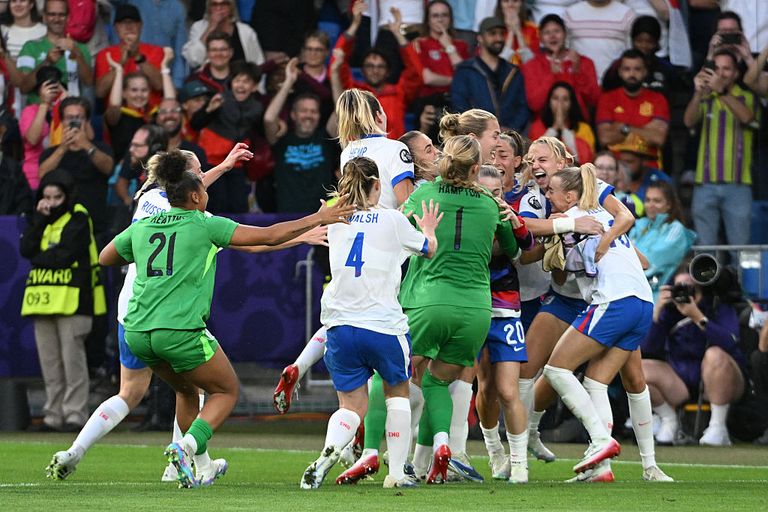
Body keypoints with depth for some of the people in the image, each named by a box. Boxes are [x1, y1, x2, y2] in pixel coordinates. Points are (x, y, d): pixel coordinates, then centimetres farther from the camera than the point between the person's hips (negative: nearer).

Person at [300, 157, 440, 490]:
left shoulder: (334, 222, 6)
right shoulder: (392, 221, -3)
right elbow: (429, 249, 15)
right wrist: (428, 230, 39)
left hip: (340, 326, 3)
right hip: (384, 323, -3)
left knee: (352, 405, 9)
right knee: (397, 392, 21)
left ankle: (328, 453, -21)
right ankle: (397, 472, 17)